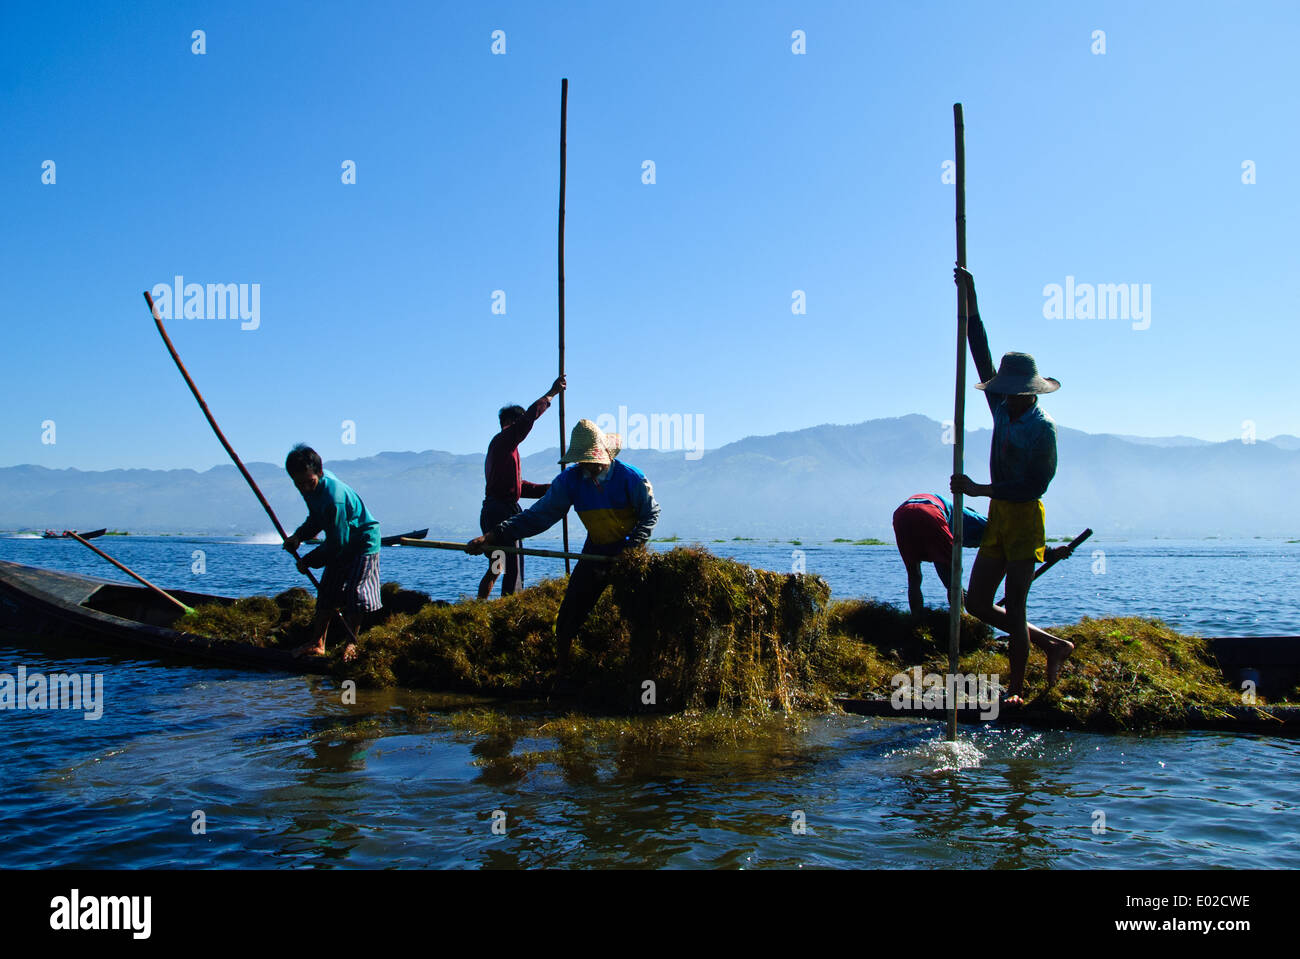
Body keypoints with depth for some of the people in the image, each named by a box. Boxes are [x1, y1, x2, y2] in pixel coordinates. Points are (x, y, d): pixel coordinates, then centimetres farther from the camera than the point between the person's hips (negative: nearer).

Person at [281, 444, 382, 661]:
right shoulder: (314, 485, -7)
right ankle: (317, 644, 17)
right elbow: (316, 518, 12)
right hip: (341, 544, 9)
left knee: (353, 594, -9)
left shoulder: (335, 497, -34)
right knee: (326, 594, 9)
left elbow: (336, 544, -26)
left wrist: (309, 560, -16)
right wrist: (298, 536, -5)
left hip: (363, 544, -9)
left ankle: (351, 643, 8)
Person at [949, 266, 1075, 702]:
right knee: (977, 603, 8)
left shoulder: (1043, 428, -14)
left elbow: (1035, 486, -17)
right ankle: (1052, 644, 23)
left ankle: (1015, 690, 4)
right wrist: (970, 301, 3)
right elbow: (982, 356, 6)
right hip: (998, 517, 8)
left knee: (1014, 607, -5)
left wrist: (980, 489, -19)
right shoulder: (1002, 410, 5)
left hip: (1024, 518, -8)